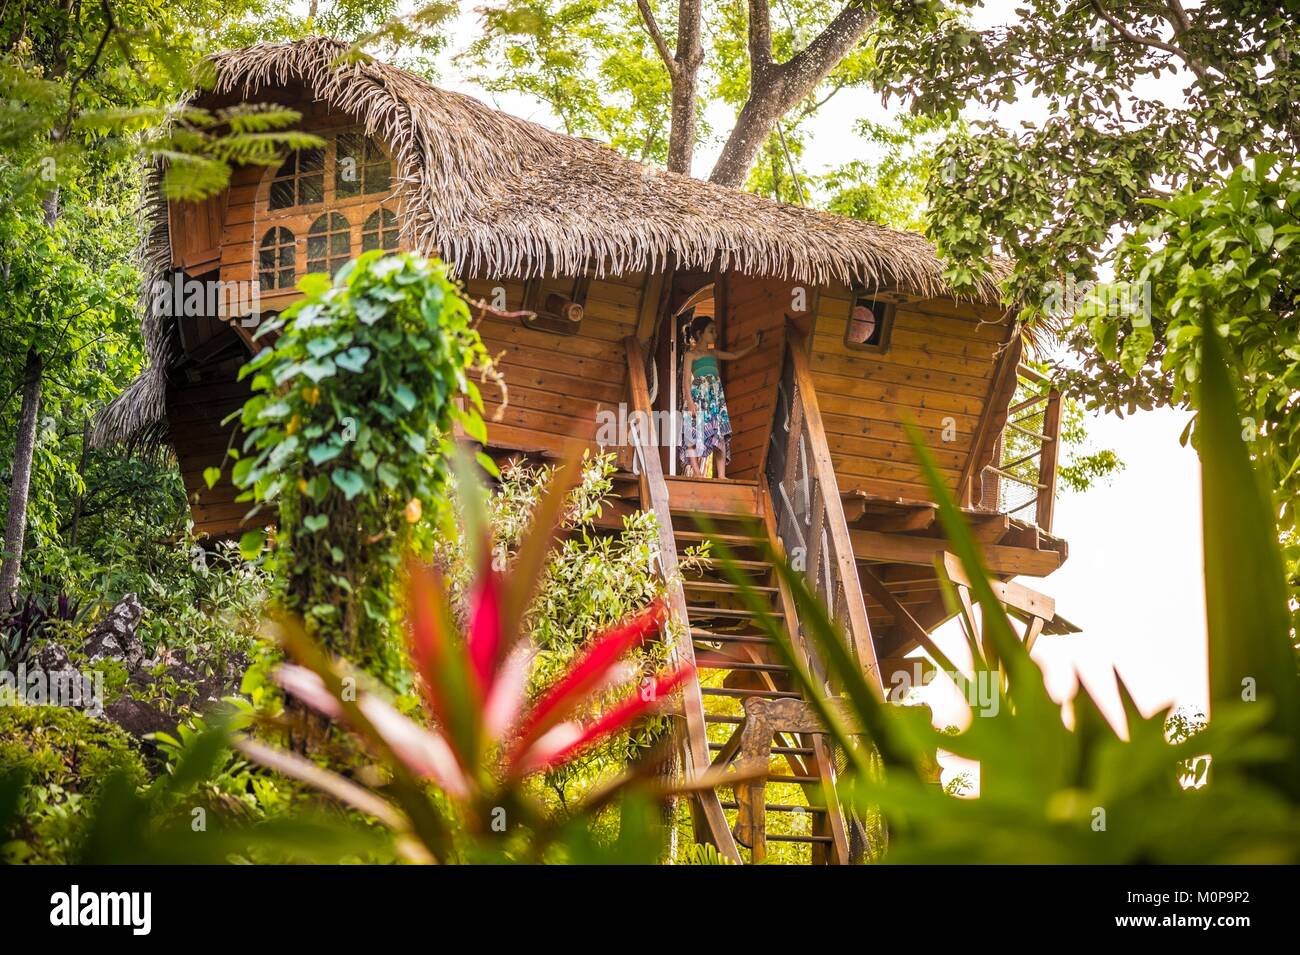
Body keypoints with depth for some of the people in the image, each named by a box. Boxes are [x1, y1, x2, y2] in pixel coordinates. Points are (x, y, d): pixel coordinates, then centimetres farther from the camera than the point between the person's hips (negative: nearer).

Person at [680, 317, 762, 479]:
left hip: (716, 398, 6)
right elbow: (686, 379, -4)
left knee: (720, 436, -2)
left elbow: (735, 355, 29)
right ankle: (696, 471, -11)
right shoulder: (691, 354, 2)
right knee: (695, 434, -10)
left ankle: (721, 475, -5)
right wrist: (689, 401, -15)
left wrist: (754, 345, 27)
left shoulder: (714, 353, 20)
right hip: (698, 397, -6)